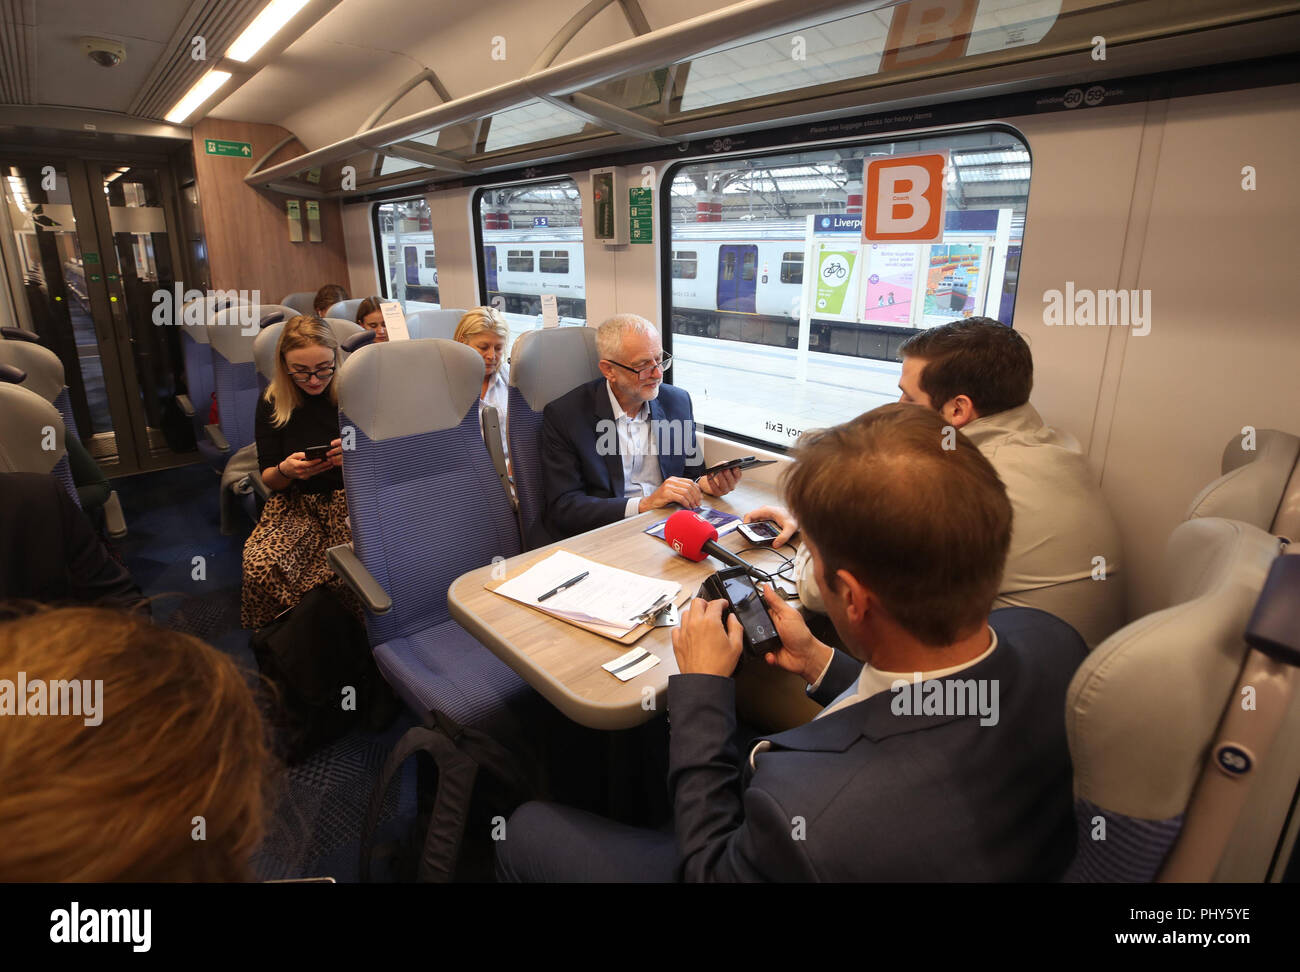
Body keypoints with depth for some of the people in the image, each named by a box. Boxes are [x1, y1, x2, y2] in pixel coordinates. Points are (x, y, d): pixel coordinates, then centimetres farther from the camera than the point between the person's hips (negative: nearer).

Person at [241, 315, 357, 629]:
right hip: (296, 506, 2)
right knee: (260, 565, -30)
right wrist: (285, 470, -15)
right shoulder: (272, 402, 3)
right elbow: (267, 478, 10)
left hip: (354, 500, -2)